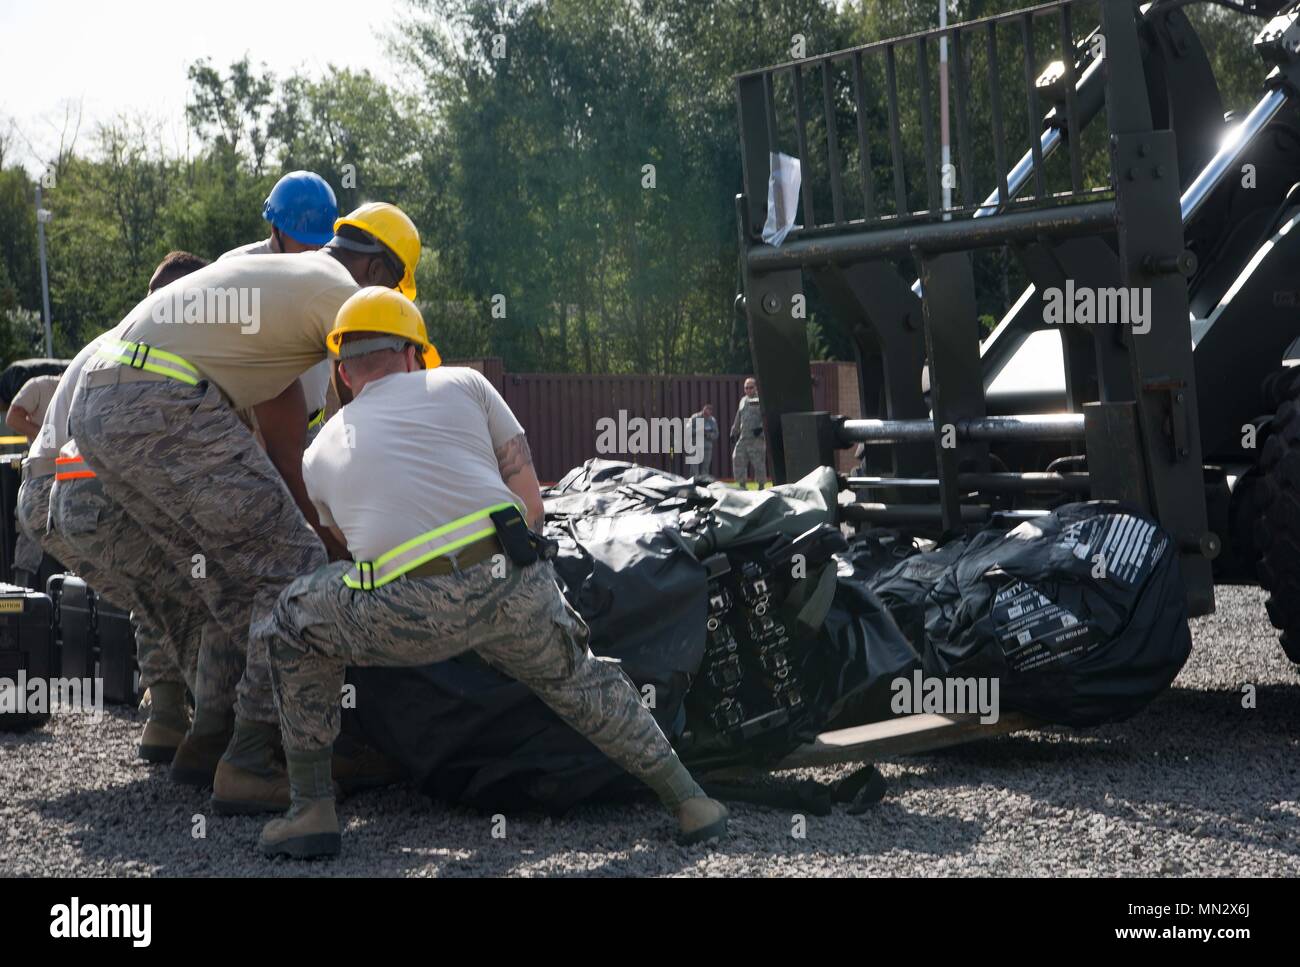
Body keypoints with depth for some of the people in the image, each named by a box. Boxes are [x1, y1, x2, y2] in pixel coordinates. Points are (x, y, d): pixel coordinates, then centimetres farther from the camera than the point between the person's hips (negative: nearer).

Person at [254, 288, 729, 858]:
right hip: (514, 590, 1)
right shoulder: (463, 385, 24)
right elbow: (531, 504, 22)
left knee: (294, 625, 27)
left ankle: (312, 811, 23)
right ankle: (687, 801, 34)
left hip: (407, 618, -1)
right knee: (575, 681, 31)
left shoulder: (321, 453, 27)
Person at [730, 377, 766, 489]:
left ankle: (761, 487, 2)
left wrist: (761, 427, -22)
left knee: (759, 462, -5)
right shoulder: (743, 400, 20)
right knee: (738, 459, 0)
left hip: (757, 438, -6)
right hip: (743, 437, 6)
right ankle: (742, 486, 7)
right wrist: (733, 432, 23)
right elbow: (738, 418, 26)